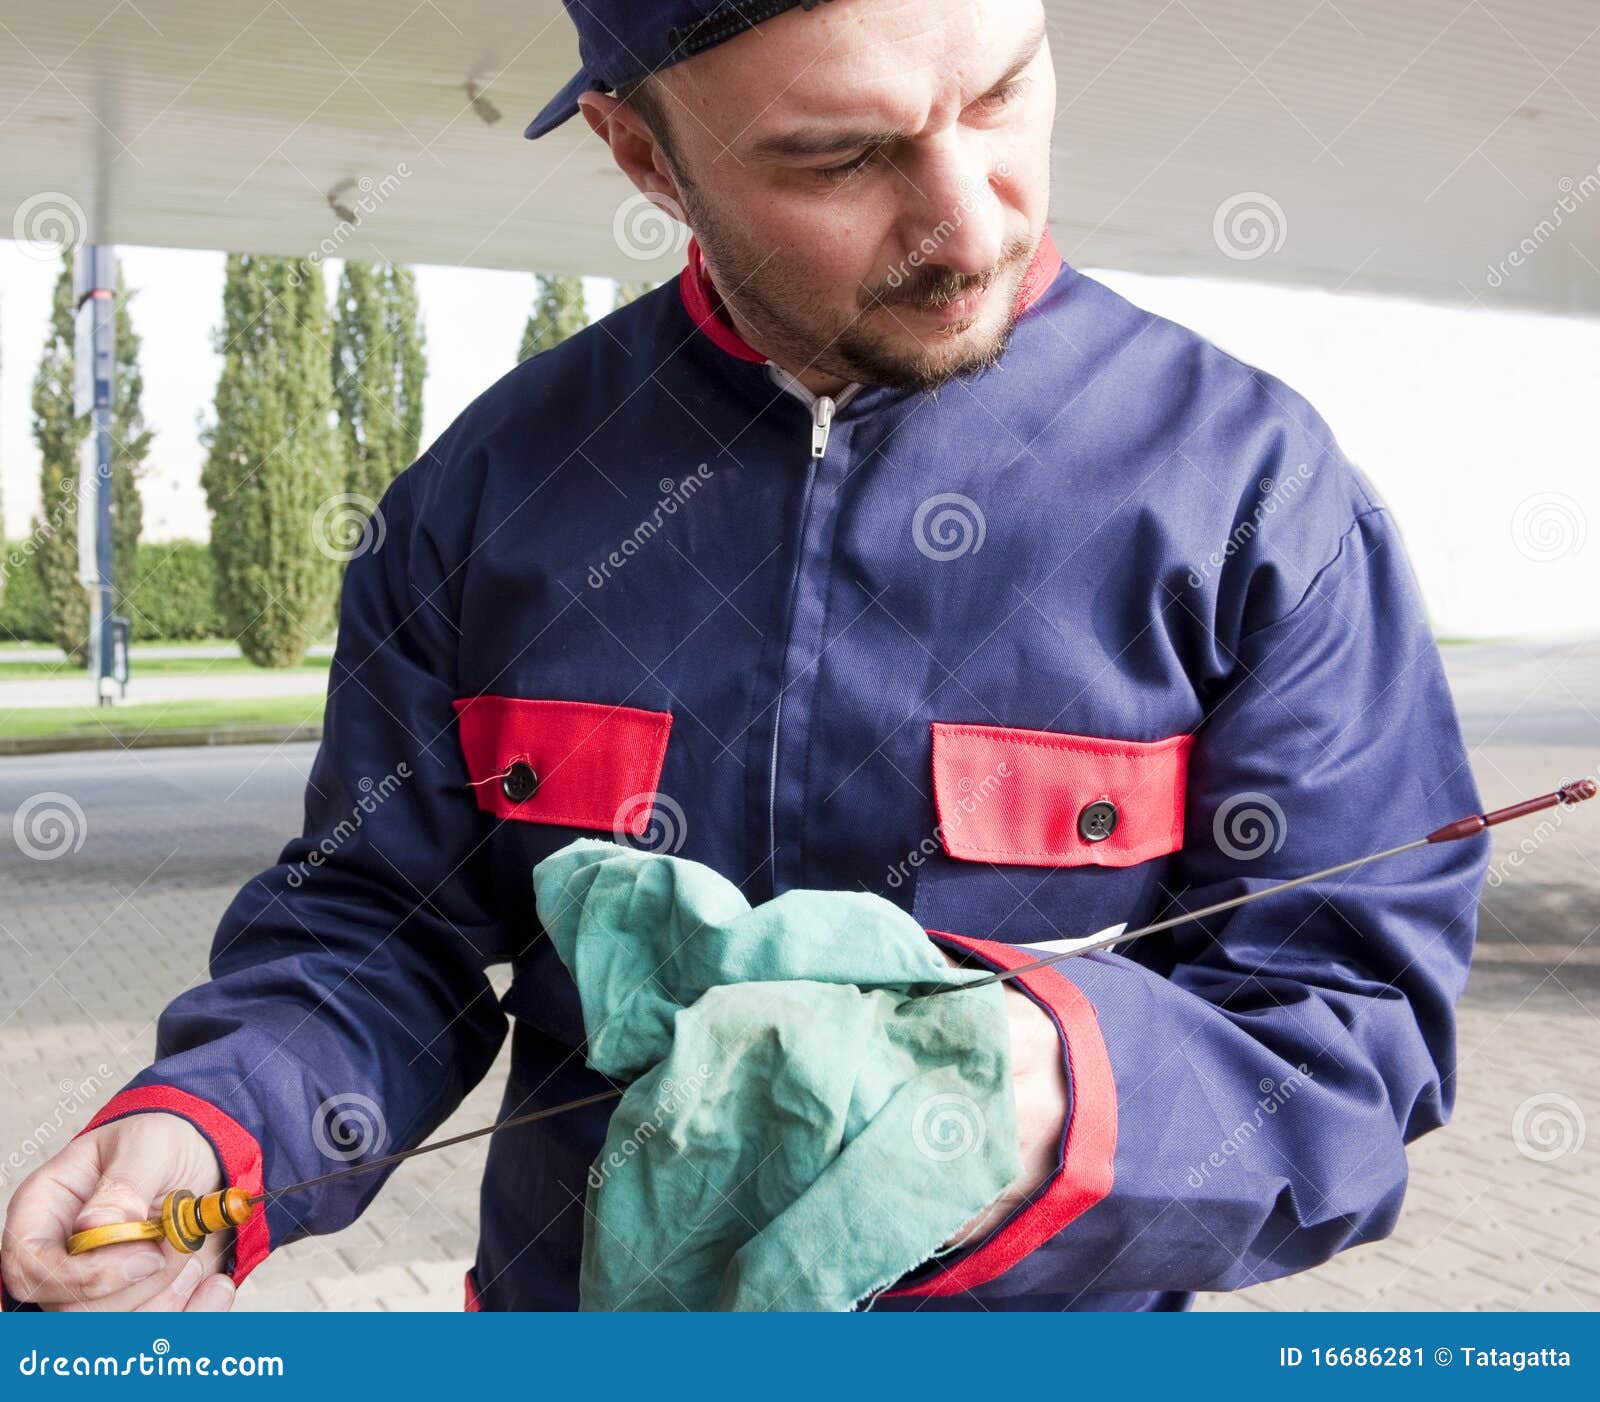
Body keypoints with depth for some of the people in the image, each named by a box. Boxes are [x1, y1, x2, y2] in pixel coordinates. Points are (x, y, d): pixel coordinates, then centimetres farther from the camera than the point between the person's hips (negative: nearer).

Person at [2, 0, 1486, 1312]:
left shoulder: (1251, 483, -15)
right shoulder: (495, 484, -6)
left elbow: (1354, 1027, -16)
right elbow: (379, 922, 1)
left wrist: (1067, 1101, -36)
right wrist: (207, 1125, -19)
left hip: (1049, 1336, -2)